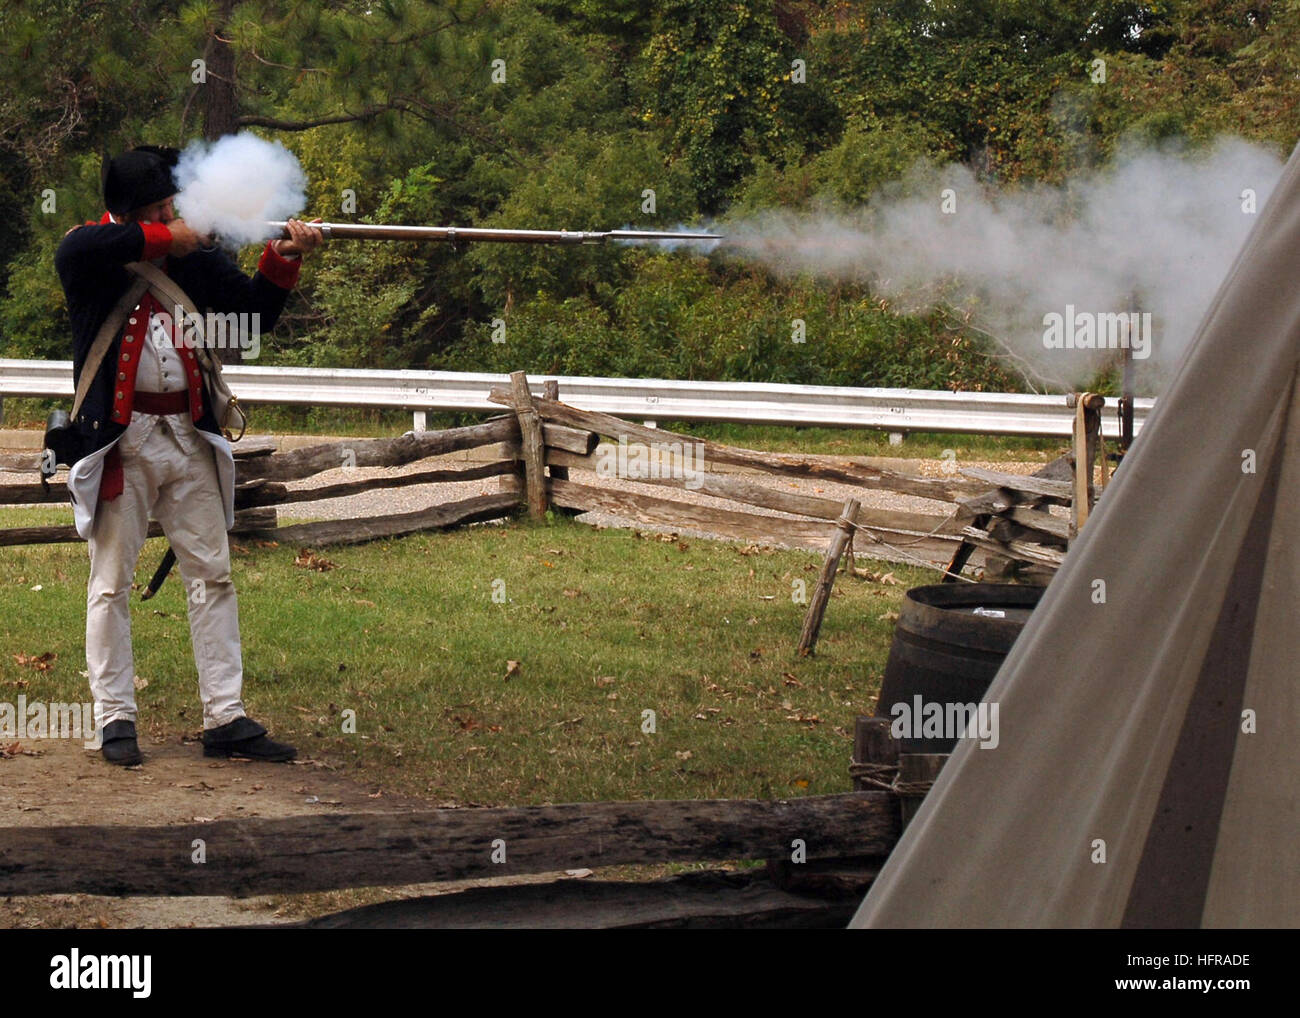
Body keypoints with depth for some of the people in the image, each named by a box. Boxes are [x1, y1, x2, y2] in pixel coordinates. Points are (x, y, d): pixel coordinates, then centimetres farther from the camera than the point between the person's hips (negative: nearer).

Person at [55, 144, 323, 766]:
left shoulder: (193, 260, 8)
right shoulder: (89, 257, -5)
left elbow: (254, 311, 8)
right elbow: (83, 247, -30)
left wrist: (283, 260, -9)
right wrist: (165, 241, -22)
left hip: (187, 435, 5)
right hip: (120, 439, -5)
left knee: (212, 576, 4)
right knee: (112, 581, 1)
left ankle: (225, 720, 8)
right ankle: (115, 720, 9)